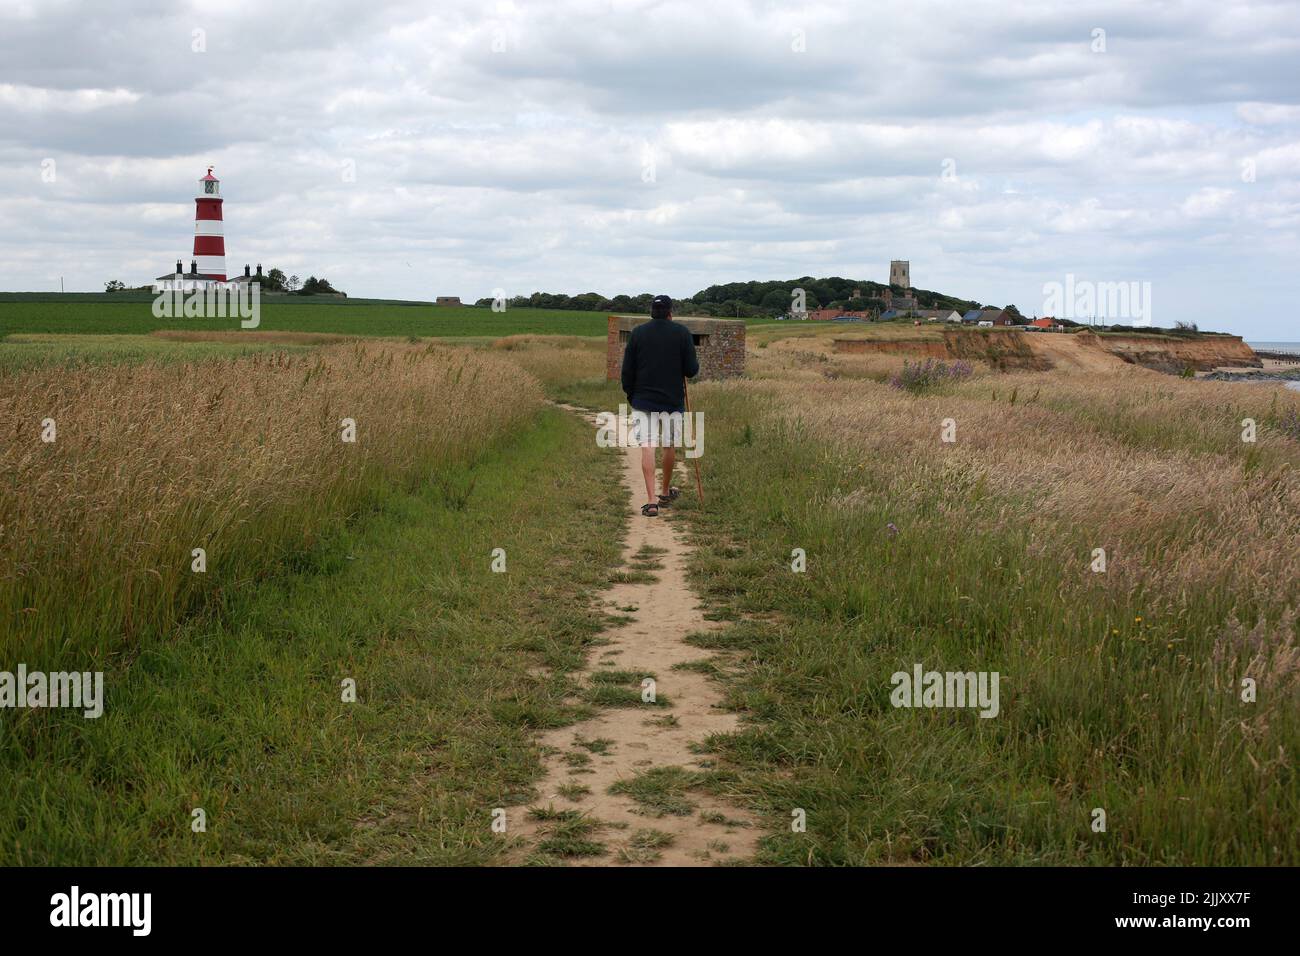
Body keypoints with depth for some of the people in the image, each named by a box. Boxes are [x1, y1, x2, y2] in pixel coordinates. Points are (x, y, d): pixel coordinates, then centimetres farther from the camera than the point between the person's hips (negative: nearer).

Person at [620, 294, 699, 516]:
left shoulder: (638, 332, 1)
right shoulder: (682, 332, -4)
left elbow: (627, 371, 3)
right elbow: (691, 370, -6)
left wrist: (631, 396, 17)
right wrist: (695, 365, 18)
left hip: (643, 400, 0)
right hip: (673, 400, 0)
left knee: (647, 448, -3)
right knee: (670, 446, 16)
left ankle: (651, 500, -12)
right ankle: (666, 492, 32)